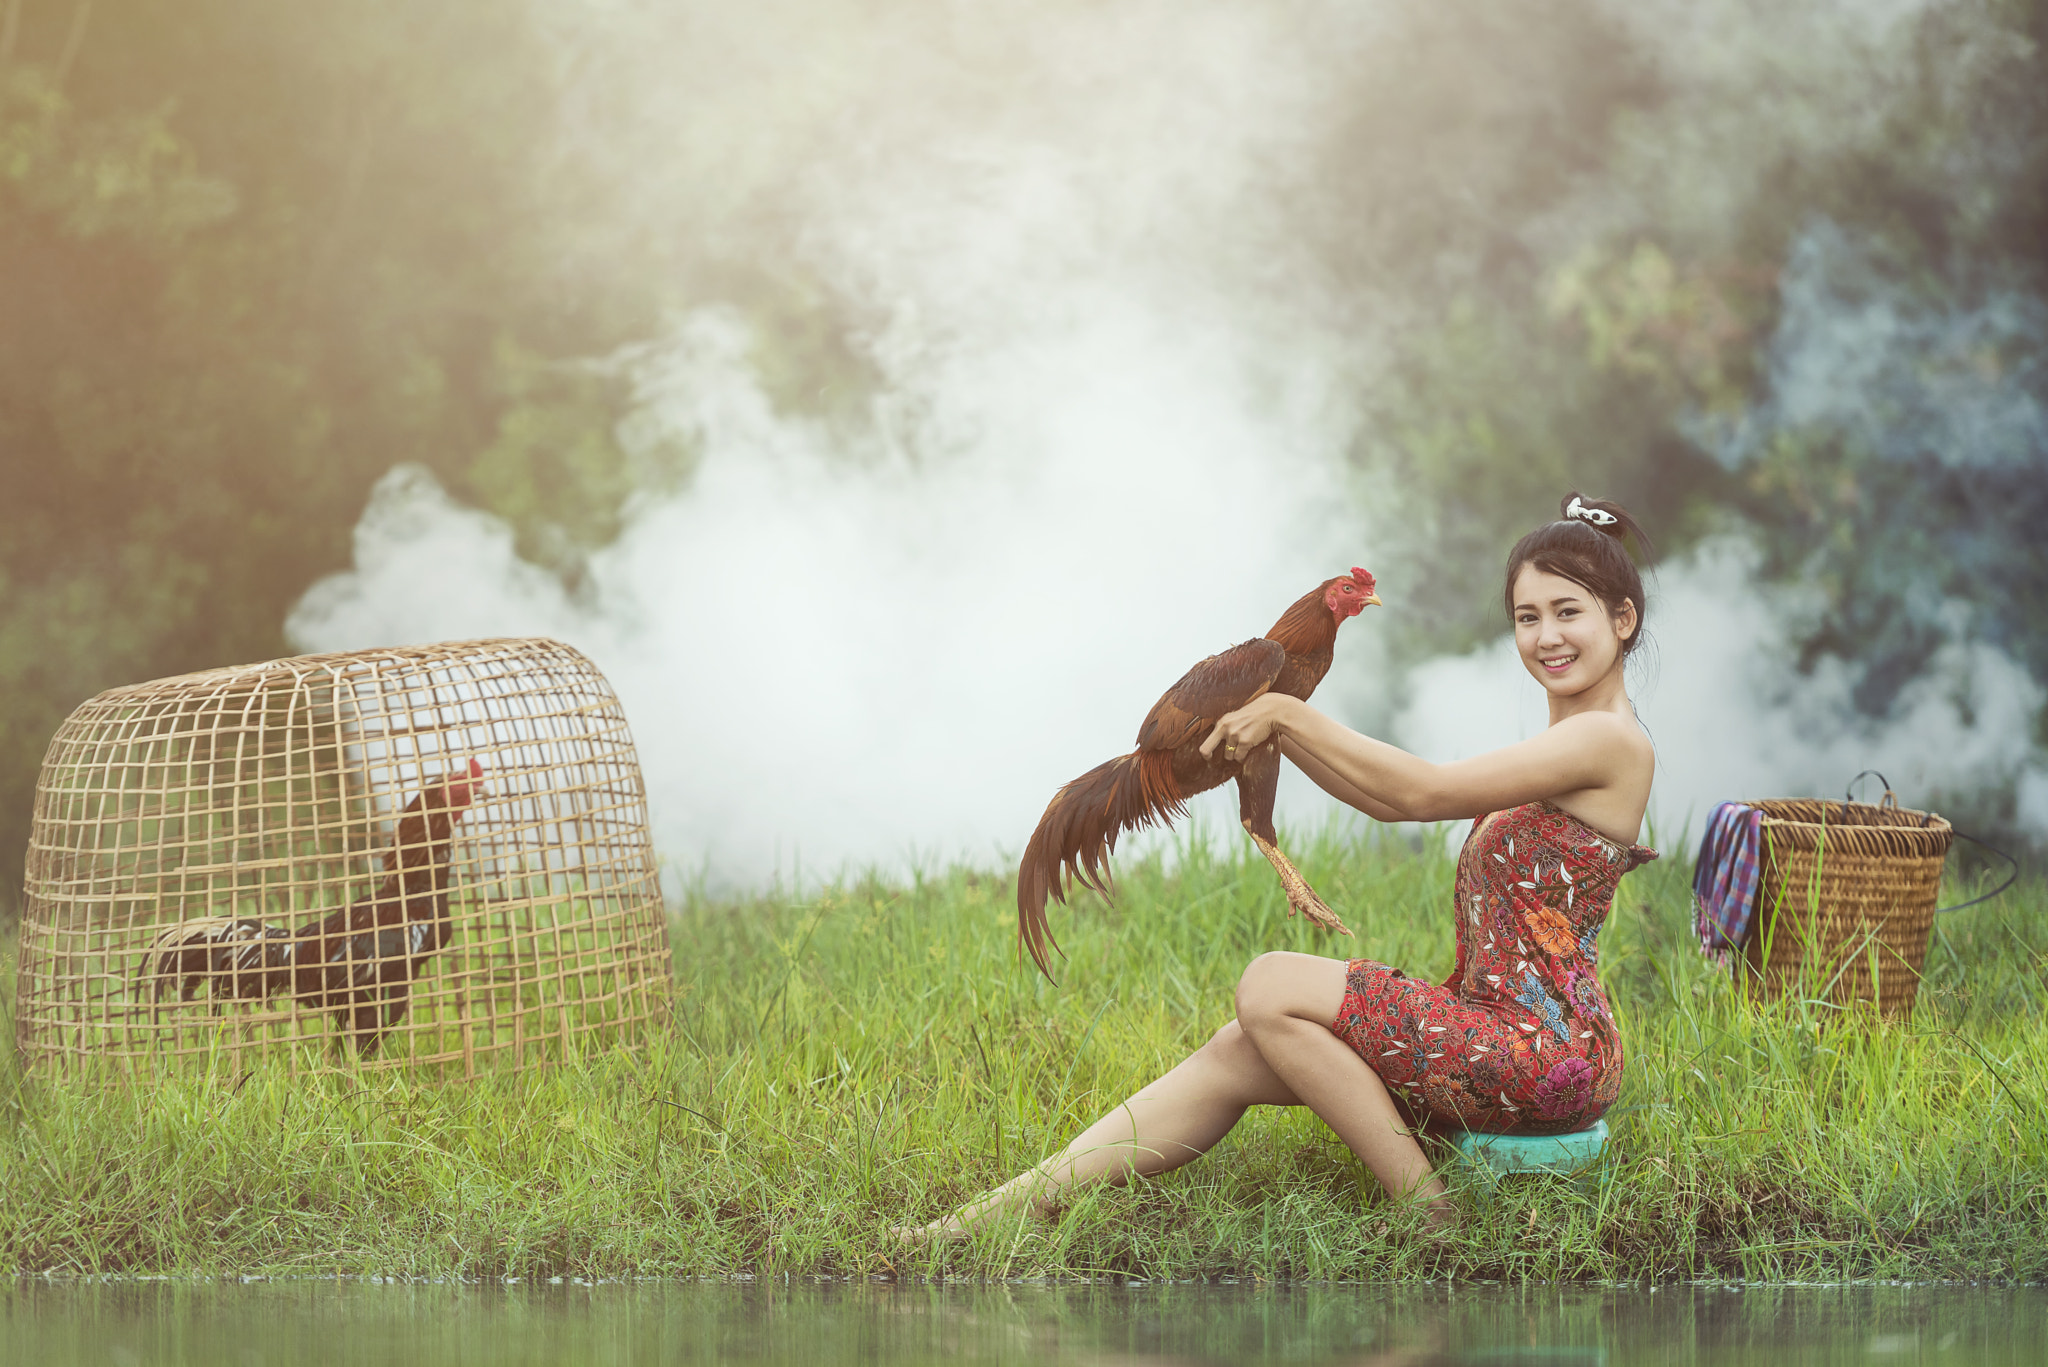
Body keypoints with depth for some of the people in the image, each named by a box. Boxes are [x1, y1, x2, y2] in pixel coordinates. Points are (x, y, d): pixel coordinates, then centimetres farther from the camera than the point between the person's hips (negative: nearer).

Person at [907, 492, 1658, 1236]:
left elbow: (1422, 793, -15)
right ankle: (993, 1215, -3)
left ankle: (1428, 1213, -12)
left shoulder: (1611, 741, -12)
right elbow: (1392, 802, 21)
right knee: (1233, 1056, 1)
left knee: (1271, 986, -13)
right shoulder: (1562, 747, 20)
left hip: (1545, 1054, -10)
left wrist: (1288, 716, -7)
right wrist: (1276, 727, 10)